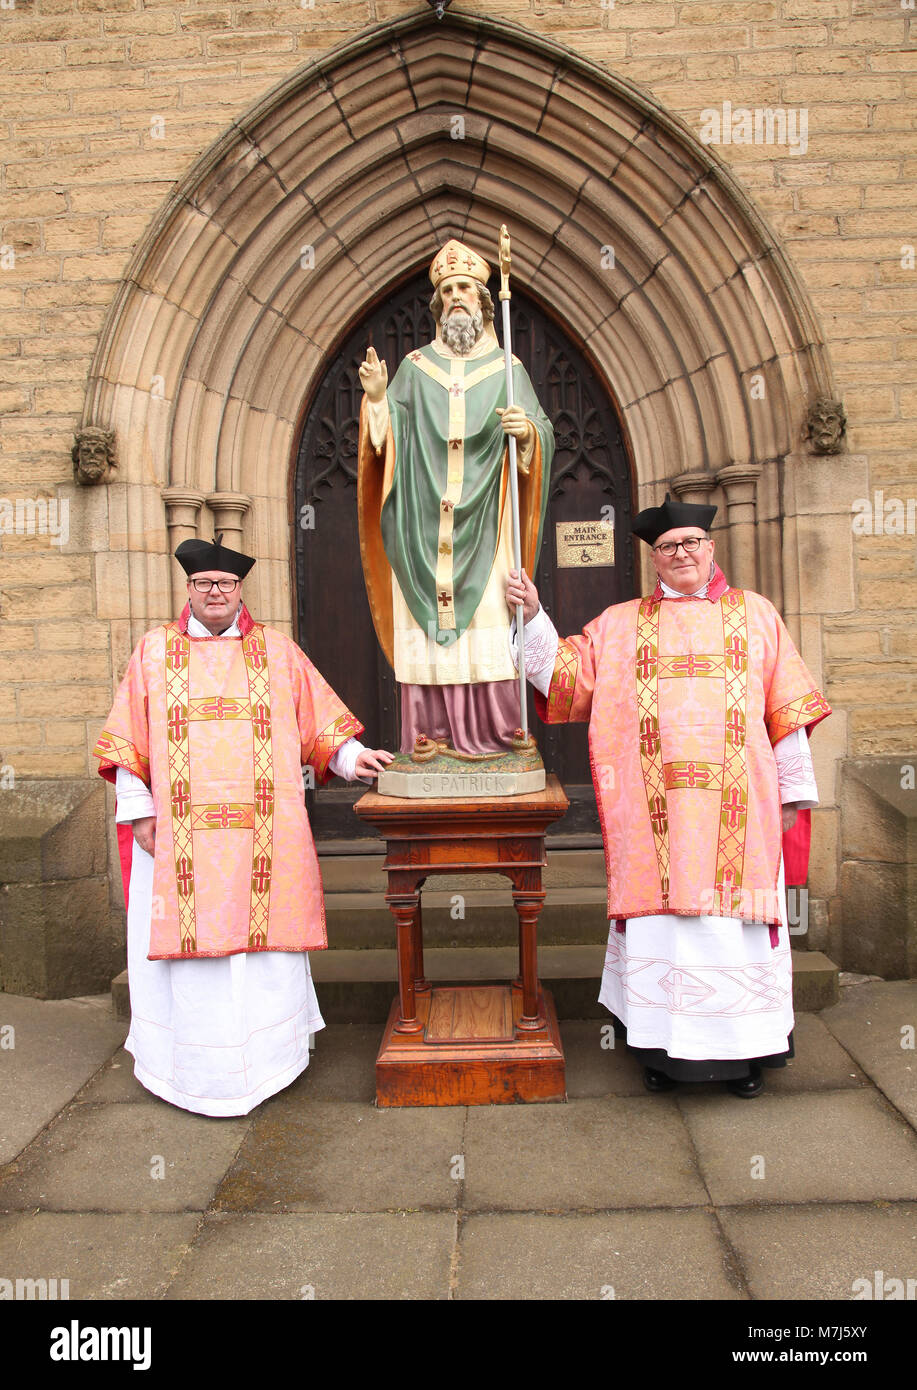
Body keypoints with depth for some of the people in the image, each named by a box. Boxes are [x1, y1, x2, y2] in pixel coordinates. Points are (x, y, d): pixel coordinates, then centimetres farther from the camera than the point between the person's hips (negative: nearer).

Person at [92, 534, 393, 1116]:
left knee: (261, 936, 5)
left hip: (262, 833, 0)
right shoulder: (154, 652, 9)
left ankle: (264, 1054, 22)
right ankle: (195, 1057, 20)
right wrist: (138, 807, 0)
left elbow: (319, 724, 8)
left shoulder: (277, 651, 9)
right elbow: (128, 739, 8)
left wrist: (351, 756, -8)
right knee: (189, 935, 4)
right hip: (179, 835, 0)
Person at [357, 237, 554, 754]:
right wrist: (377, 398, -8)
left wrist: (527, 431, -16)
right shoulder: (415, 367, 16)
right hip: (423, 529, 1)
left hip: (482, 528, -1)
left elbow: (545, 435, 6)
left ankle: (493, 737, -3)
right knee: (427, 634, -4)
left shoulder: (508, 368, 13)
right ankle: (431, 738, 0)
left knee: (489, 630, -8)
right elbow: (389, 435, 10)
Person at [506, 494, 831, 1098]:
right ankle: (664, 1048, 17)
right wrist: (533, 616, -5)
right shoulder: (620, 624, 13)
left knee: (733, 917, 2)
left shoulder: (754, 613, 11)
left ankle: (743, 1051, 18)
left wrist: (795, 789, 6)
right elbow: (564, 675, 8)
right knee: (660, 917, 3)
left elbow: (787, 707, 10)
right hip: (653, 808, 1)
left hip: (735, 804, 0)